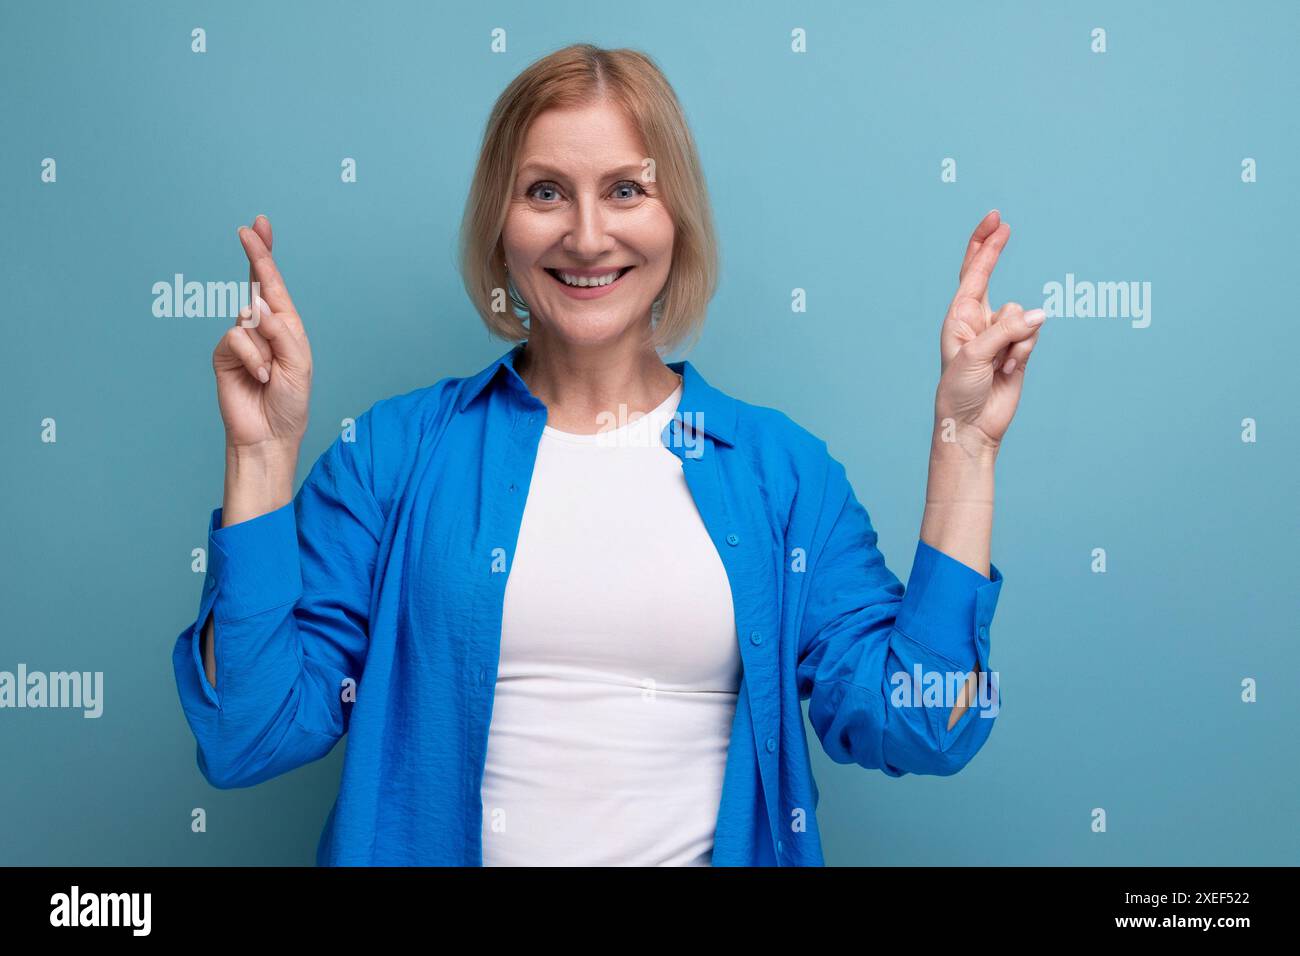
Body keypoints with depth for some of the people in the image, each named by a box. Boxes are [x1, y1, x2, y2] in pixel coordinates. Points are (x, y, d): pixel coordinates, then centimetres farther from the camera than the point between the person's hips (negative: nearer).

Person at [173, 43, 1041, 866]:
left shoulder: (783, 468, 5)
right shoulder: (394, 452, 2)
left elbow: (917, 727, -2)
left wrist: (965, 441, -2)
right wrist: (264, 452, -9)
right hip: (431, 846, 0)